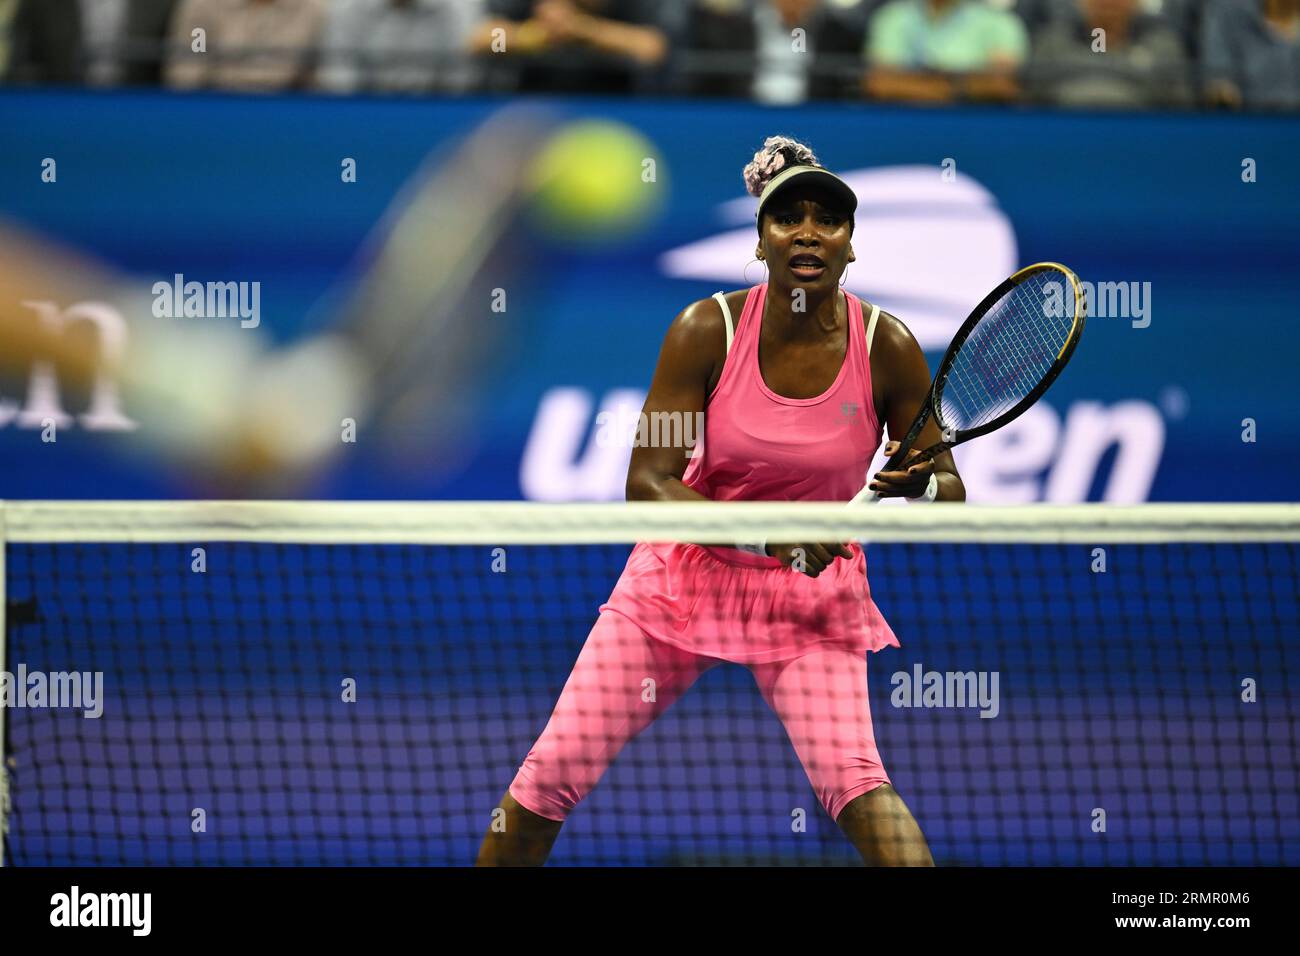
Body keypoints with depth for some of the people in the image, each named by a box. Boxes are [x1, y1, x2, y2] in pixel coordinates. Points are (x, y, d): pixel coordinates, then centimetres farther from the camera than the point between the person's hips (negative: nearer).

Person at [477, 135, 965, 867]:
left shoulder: (887, 347, -13)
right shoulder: (709, 330, -15)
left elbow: (950, 496, -5)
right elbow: (647, 484, -17)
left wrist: (918, 486, -29)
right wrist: (766, 532, -29)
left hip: (814, 595, -1)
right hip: (686, 573, 1)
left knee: (851, 774, -26)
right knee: (552, 773, -1)